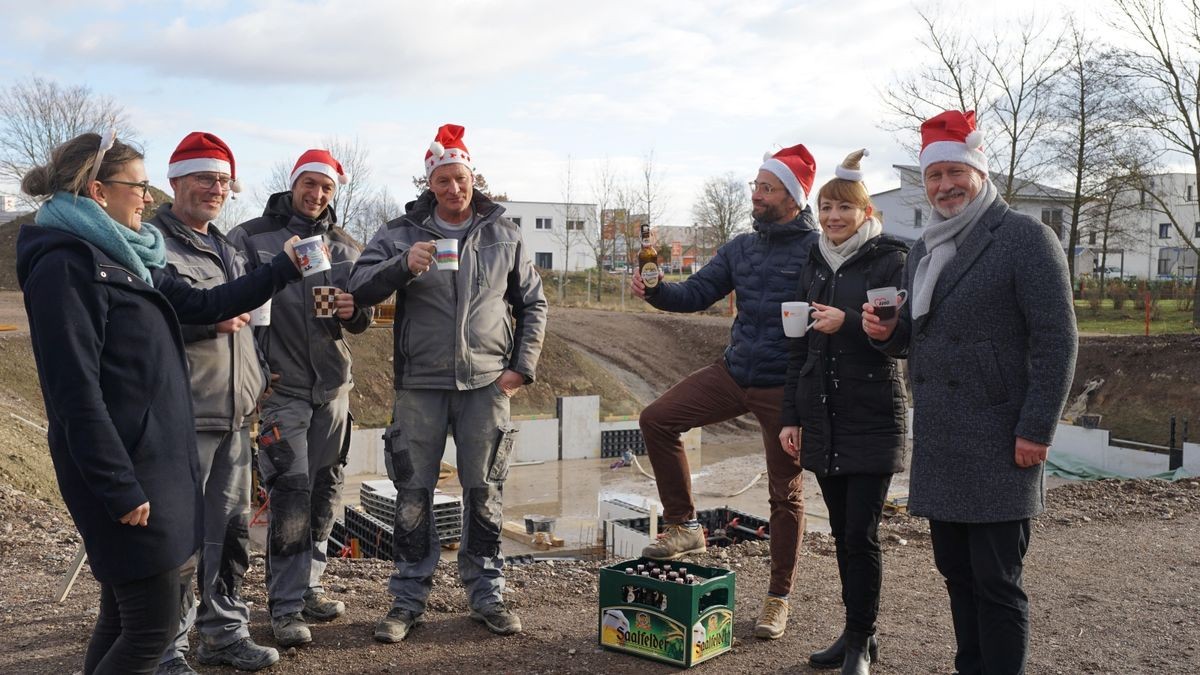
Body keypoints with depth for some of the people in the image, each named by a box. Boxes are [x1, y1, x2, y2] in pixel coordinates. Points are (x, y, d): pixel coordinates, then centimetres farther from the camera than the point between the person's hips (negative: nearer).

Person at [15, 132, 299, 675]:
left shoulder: (124, 260, 14)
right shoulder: (64, 266, -14)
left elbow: (201, 305, 20)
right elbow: (77, 394, -19)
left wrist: (284, 269, 19)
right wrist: (120, 489, -20)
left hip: (157, 461, 9)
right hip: (124, 470, -9)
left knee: (123, 617, 15)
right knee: (153, 623, -3)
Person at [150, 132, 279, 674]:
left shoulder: (226, 248, 19)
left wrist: (256, 381, 21)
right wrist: (211, 320, -22)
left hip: (236, 415, 8)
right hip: (183, 418, -8)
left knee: (231, 530, 14)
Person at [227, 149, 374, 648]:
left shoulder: (345, 247, 10)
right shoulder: (250, 238, -3)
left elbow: (362, 319, 15)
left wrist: (355, 312, -9)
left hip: (332, 386, 5)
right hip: (280, 386, -5)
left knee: (325, 491, 12)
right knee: (290, 493, -8)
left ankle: (307, 586, 27)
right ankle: (286, 607, 3)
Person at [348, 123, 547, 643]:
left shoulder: (503, 234, 7)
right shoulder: (402, 233, 1)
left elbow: (532, 303, 12)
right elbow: (361, 287, -9)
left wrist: (523, 366, 3)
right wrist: (403, 265, -27)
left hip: (487, 384, 1)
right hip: (421, 385, -1)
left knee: (485, 493, 8)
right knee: (413, 494, 5)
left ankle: (486, 594, 22)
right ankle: (408, 598, 18)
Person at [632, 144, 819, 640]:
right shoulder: (741, 247, 8)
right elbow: (697, 292, 5)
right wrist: (656, 291, -13)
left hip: (785, 387, -5)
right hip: (733, 373, 6)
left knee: (785, 492, 6)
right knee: (657, 419, -6)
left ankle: (779, 597, 23)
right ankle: (683, 526, 9)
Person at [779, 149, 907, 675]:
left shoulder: (890, 261, -4)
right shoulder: (815, 265, 13)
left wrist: (848, 323, -22)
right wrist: (791, 415, 13)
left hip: (872, 419, -5)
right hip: (822, 417, 5)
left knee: (861, 534, -4)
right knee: (842, 532, 11)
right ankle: (853, 632, 23)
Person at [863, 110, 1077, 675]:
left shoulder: (1025, 237, -5)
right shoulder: (923, 251, 16)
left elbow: (1056, 338, -11)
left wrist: (1037, 429, -16)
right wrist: (885, 332, 1)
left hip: (996, 443, -7)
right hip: (938, 442, 7)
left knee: (997, 581, -2)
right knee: (957, 574, 14)